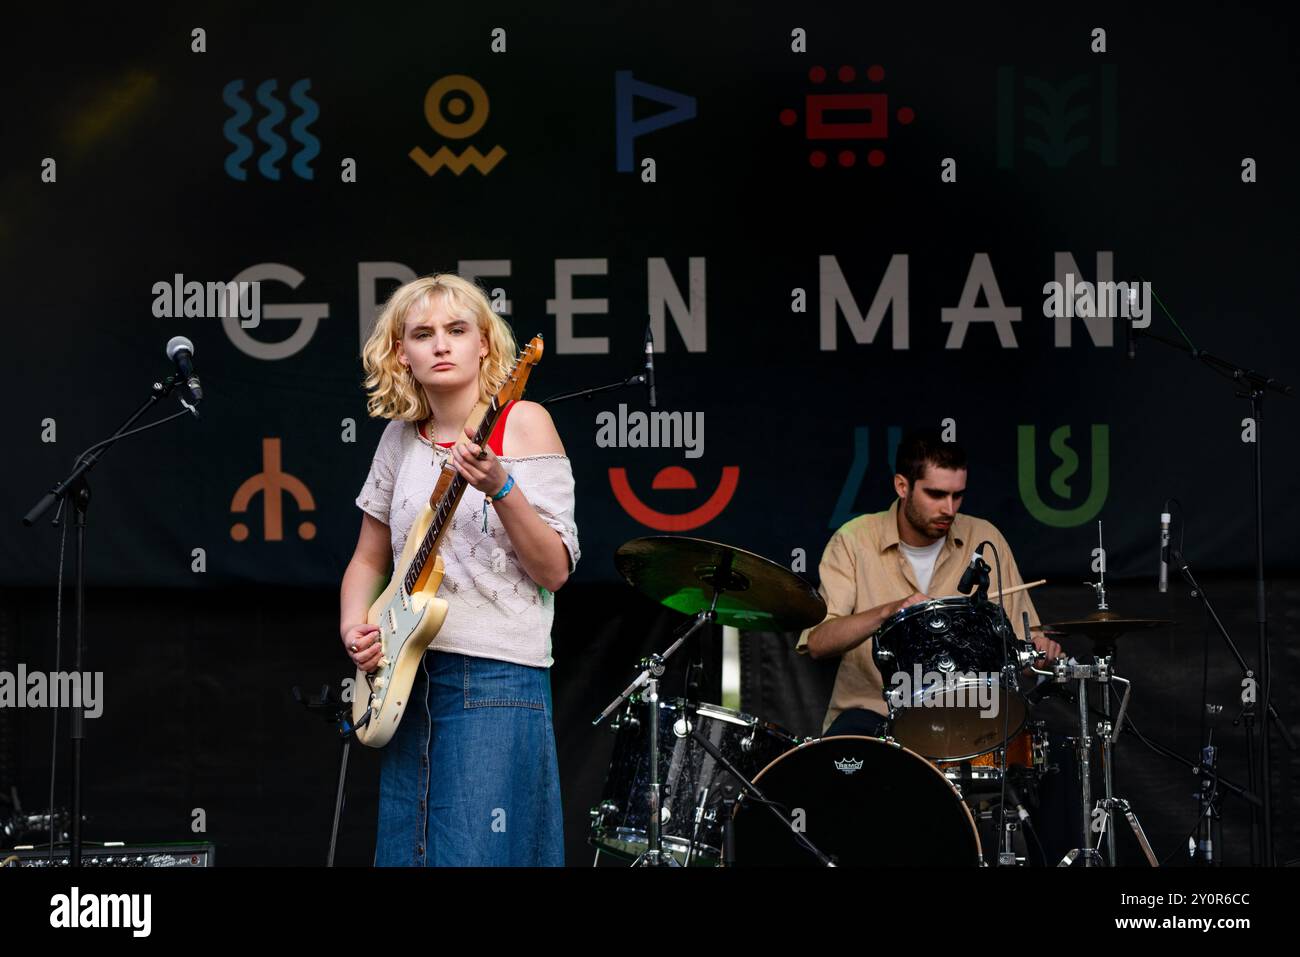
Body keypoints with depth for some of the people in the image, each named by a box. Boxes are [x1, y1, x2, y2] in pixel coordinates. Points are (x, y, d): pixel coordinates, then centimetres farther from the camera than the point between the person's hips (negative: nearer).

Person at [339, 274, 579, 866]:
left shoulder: (522, 423, -5)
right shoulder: (400, 438, 11)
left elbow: (554, 571, -10)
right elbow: (369, 559, 23)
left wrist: (499, 488, -23)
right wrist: (352, 627, 4)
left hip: (497, 681, -6)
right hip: (407, 678, 6)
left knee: (473, 855, -12)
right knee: (403, 854, 6)